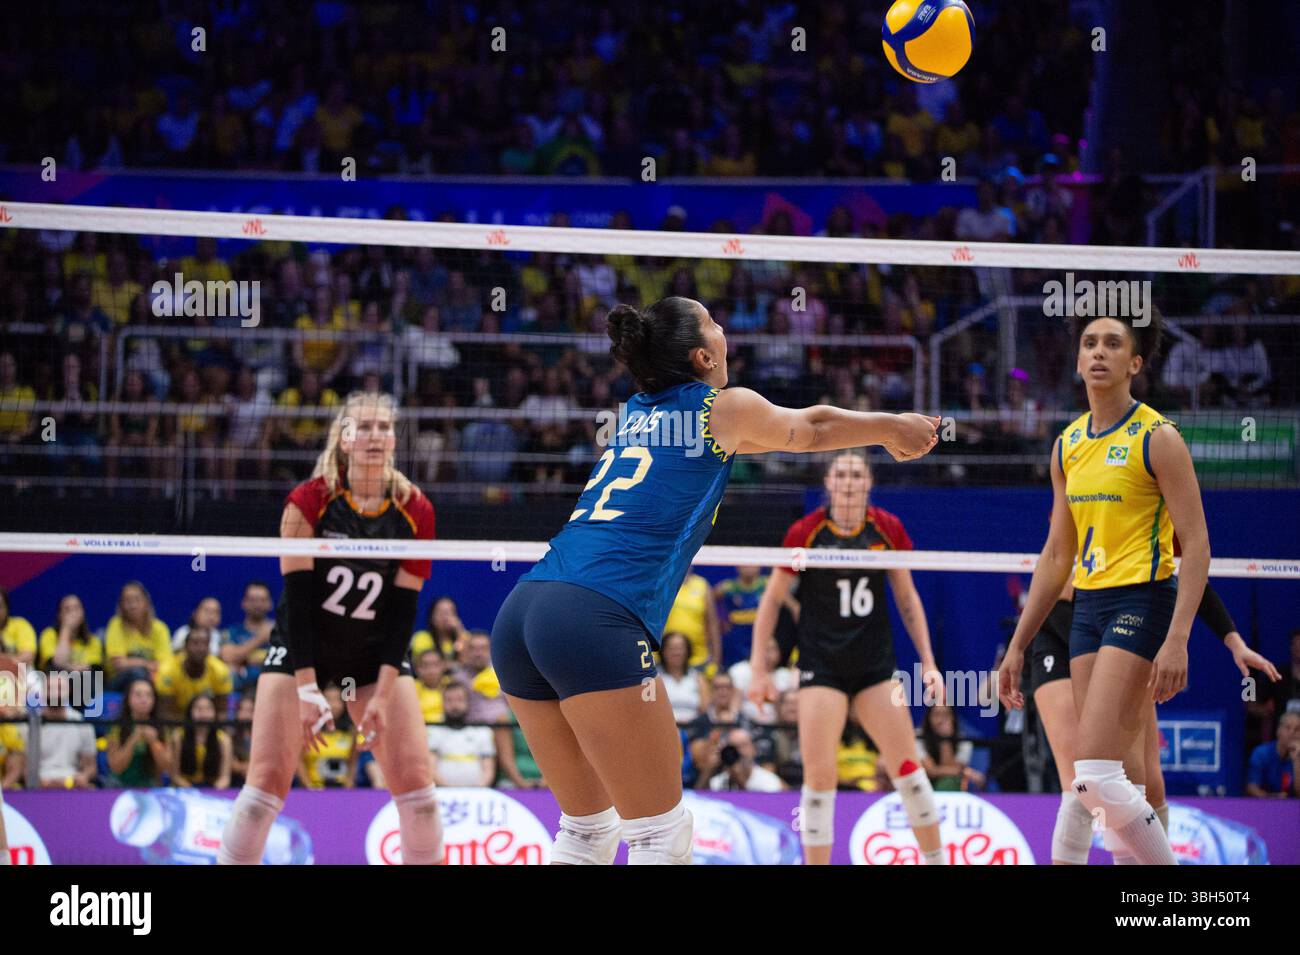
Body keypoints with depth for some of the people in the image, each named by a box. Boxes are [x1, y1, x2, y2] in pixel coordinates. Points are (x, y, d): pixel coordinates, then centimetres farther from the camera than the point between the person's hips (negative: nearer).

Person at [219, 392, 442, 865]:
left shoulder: (415, 512, -9)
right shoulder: (308, 502, -16)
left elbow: (403, 609, -8)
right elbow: (297, 598, -16)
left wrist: (382, 694, -14)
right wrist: (307, 689, -21)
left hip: (377, 654, 2)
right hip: (302, 648, -2)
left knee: (416, 783, -6)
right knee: (268, 781, -11)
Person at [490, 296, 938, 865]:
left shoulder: (638, 412, 27)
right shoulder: (722, 407, 9)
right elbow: (810, 429, 29)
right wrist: (892, 428, 48)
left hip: (519, 615, 8)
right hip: (596, 620, -8)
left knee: (588, 827, 17)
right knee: (662, 832, 0)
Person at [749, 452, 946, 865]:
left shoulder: (888, 529, -1)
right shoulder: (805, 532, -7)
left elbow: (907, 597, 10)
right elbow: (772, 600, 2)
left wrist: (927, 661, 6)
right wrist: (759, 668, -2)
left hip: (876, 666, 2)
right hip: (822, 667, -2)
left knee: (907, 767, -2)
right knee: (818, 774, -9)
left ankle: (936, 859, 12)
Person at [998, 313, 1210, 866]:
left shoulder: (1157, 438, -7)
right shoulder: (1067, 446, 13)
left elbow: (1196, 545, -11)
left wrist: (1177, 640, -21)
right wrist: (1018, 645, 18)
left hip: (1141, 602, -7)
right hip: (1087, 607, 7)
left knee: (1095, 777, -18)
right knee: (1119, 785, 5)